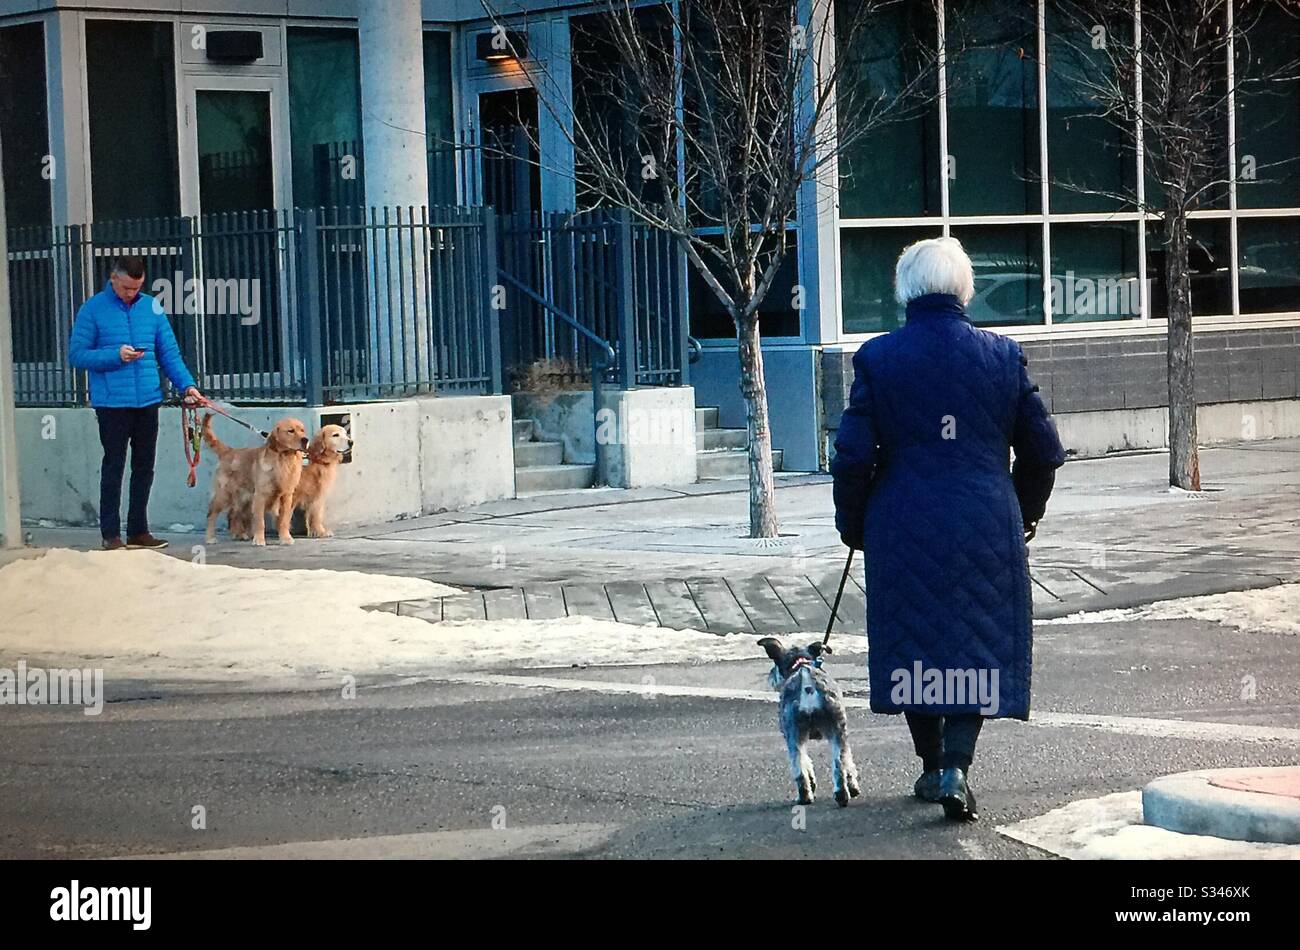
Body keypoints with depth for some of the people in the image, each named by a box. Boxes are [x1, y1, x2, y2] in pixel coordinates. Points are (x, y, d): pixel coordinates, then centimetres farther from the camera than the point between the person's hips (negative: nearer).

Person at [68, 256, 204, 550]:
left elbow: (169, 353, 9)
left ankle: (138, 531, 19)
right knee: (114, 467, -3)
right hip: (112, 403, -4)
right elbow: (77, 355, -5)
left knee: (144, 468, 10)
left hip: (147, 401, 4)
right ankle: (111, 534, 3)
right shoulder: (93, 310, -2)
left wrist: (186, 384, -4)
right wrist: (116, 355, -17)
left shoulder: (151, 307, 8)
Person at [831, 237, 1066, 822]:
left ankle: (932, 765, 22)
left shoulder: (877, 358, -5)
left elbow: (853, 455, -5)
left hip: (903, 527, 0)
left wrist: (853, 525, 10)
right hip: (988, 526, 1)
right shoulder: (1004, 355, -1)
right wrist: (1023, 515, 21)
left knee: (915, 642, 14)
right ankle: (956, 768, -7)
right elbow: (1043, 450, 5)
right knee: (979, 642, 7)